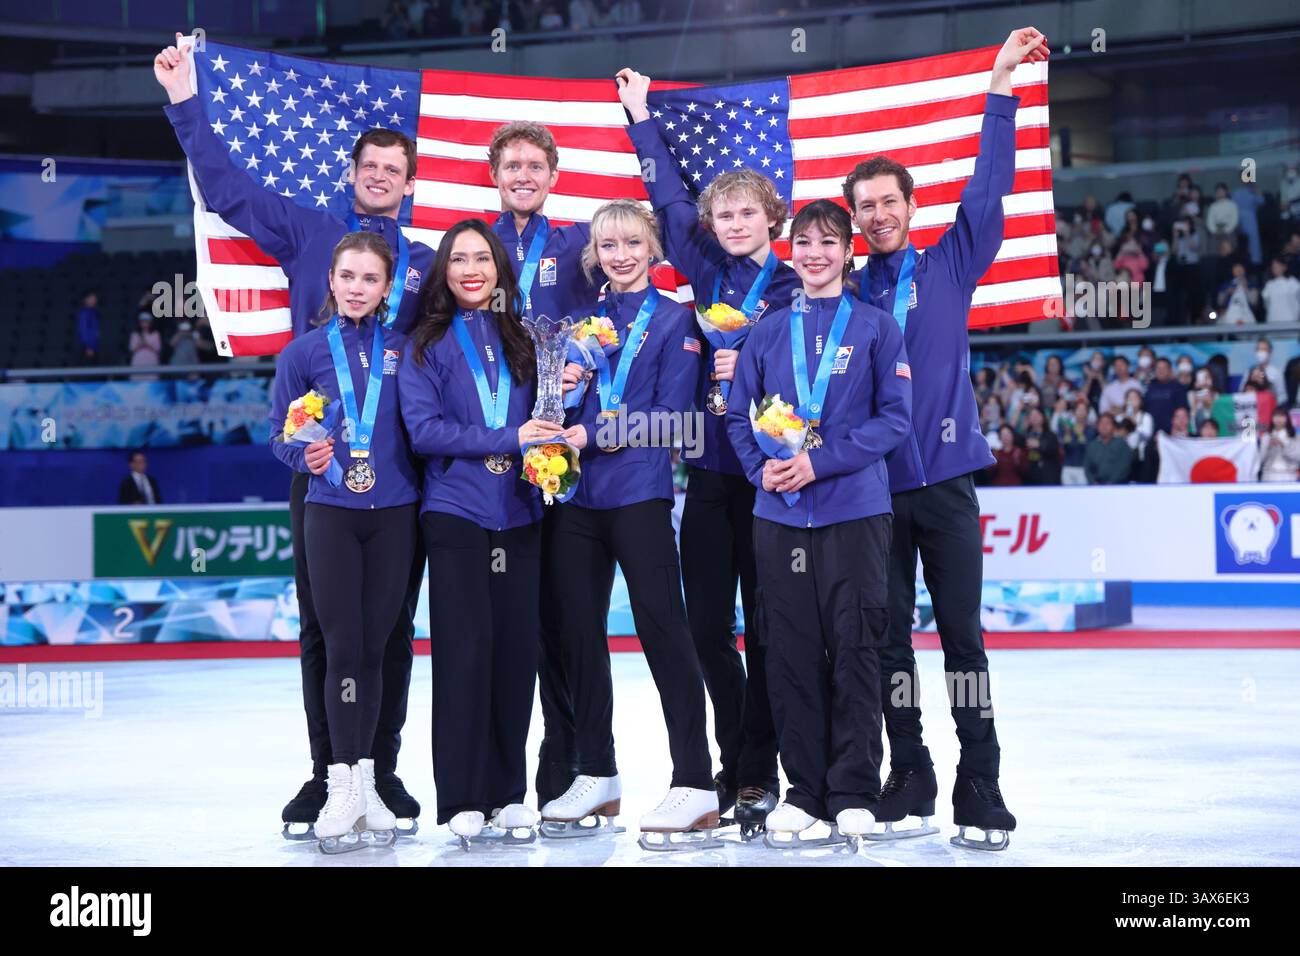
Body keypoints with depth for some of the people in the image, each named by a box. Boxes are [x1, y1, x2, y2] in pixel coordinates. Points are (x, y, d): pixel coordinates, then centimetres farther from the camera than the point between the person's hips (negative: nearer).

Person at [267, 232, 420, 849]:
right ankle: (342, 784, 2)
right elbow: (279, 433, 4)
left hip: (394, 513, 1)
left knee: (375, 646, 6)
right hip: (330, 512, -1)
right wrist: (307, 456, -15)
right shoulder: (304, 351, 2)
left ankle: (365, 781, 14)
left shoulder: (404, 348, 5)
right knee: (342, 646, -4)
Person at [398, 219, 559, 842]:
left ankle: (508, 791, 12)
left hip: (518, 511, 3)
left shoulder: (521, 339, 13)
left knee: (517, 648, 2)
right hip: (455, 510, -3)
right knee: (465, 647, -7)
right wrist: (508, 439, -14)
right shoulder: (426, 343, 2)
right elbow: (423, 428, -8)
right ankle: (462, 798, 0)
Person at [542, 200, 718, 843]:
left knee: (663, 631, -8)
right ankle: (596, 777, 18)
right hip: (575, 498, 5)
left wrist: (593, 434, -16)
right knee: (579, 633, 7)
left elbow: (669, 415, -8)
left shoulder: (674, 321, 2)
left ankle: (695, 787, -6)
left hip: (639, 494, -5)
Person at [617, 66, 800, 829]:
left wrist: (754, 371, -19)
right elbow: (670, 196, 19)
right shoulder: (707, 271, 9)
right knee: (708, 624, 5)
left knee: (763, 624, 1)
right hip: (710, 468, 4)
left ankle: (758, 771, 8)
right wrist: (641, 114, 24)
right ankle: (735, 759, 17)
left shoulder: (795, 290, -2)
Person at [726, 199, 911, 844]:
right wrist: (762, 469, -7)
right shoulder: (768, 332, 12)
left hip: (855, 508, -3)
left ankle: (853, 794, 5)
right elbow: (738, 414, 12)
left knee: (854, 649, -3)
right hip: (778, 514, 3)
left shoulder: (876, 327, 3)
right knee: (791, 652, 4)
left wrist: (821, 461, -13)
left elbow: (895, 416, -3)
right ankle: (803, 788, 13)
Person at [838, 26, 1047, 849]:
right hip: (873, 486, 2)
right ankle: (910, 777, 16)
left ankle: (980, 788, 2)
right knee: (888, 640, 6)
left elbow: (990, 188, -2)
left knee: (963, 636, -2)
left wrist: (1002, 85, -7)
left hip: (946, 479, -1)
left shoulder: (950, 267, 6)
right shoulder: (844, 293, 8)